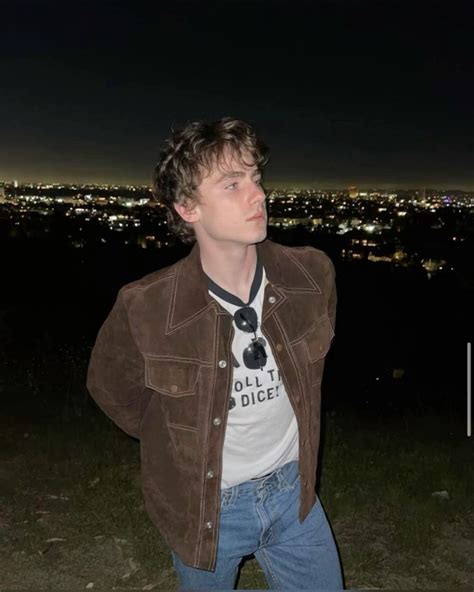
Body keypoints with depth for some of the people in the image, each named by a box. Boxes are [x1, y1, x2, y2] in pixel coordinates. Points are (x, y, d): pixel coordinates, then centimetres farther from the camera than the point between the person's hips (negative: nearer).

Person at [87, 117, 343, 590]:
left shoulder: (313, 274, -16)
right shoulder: (143, 309, -25)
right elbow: (112, 389, -3)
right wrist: (176, 444, 5)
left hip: (294, 489, 3)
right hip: (205, 504, -2)